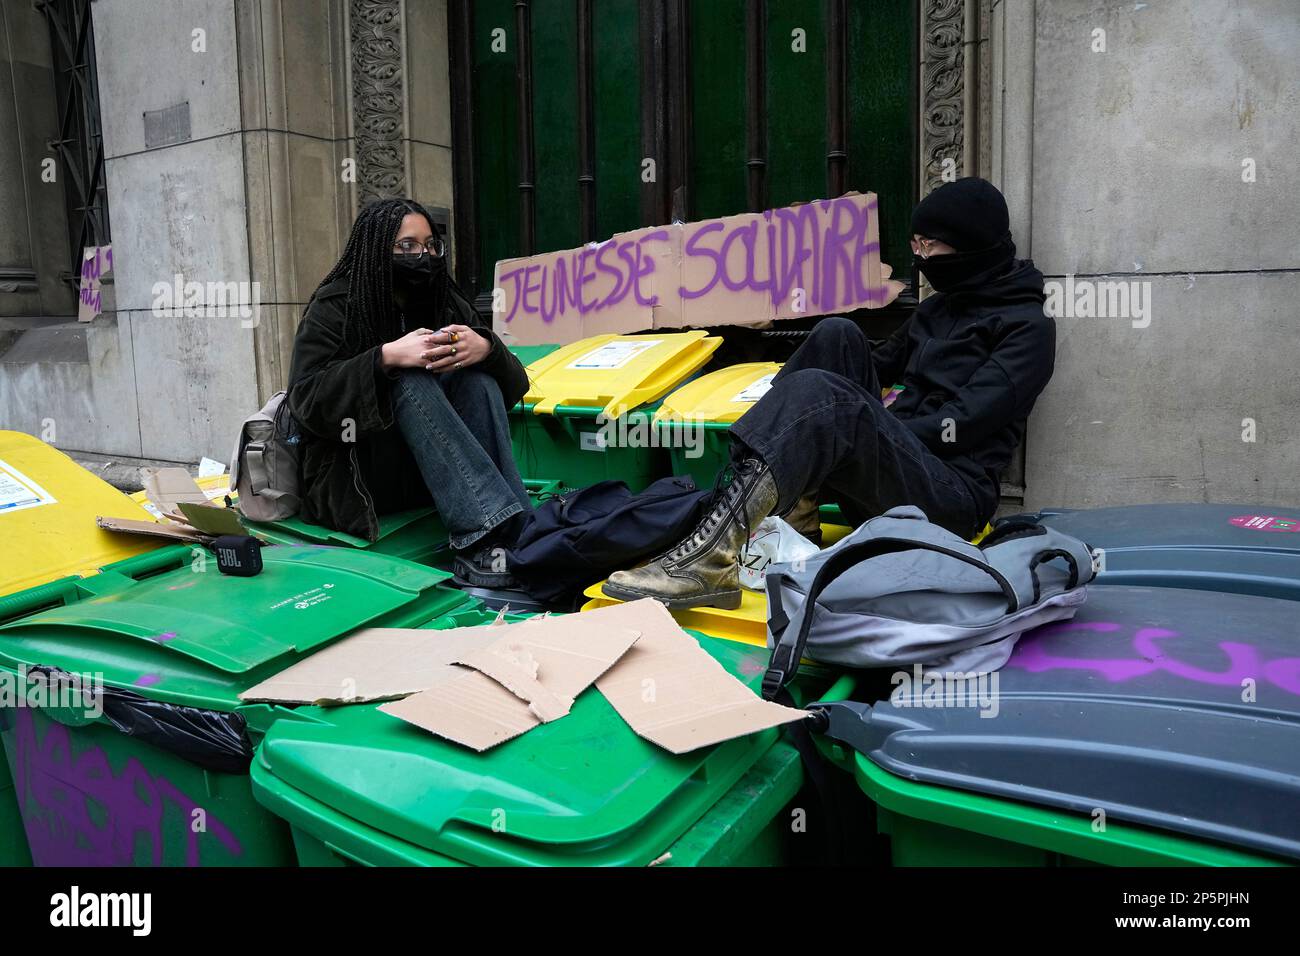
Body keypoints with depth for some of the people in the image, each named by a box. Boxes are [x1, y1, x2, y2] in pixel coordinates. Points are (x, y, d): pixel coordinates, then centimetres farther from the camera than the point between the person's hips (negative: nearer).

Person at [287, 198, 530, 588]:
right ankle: (482, 536, -43)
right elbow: (305, 399, -18)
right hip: (359, 480, -4)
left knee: (476, 376, -19)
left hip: (435, 476, 4)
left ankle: (516, 531, -33)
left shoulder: (449, 304, 7)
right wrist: (386, 357, -30)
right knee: (411, 382, -29)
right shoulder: (333, 310, -5)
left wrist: (486, 348, -22)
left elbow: (515, 384, 0)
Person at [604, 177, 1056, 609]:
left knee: (825, 395, -33)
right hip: (887, 468, 7)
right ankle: (794, 507, -21)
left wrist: (876, 429, -16)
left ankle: (711, 561, -43)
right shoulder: (938, 307, 23)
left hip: (952, 495, -7)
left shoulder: (1028, 326, 1)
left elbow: (964, 421, -11)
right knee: (838, 336, -12)